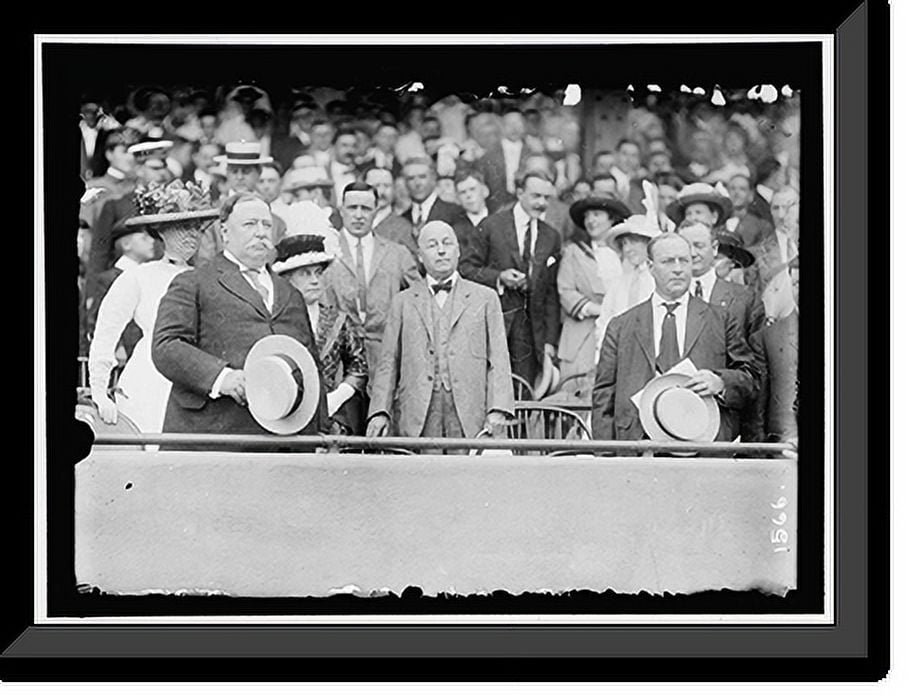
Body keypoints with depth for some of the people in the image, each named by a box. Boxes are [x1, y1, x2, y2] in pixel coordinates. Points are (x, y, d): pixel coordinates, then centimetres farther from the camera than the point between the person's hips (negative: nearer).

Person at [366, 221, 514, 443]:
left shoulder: (484, 298, 13)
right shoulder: (403, 302, 16)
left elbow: (498, 359, 7)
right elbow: (389, 363, 12)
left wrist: (498, 410, -6)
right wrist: (380, 412, -1)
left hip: (469, 416, 0)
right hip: (418, 415, 1)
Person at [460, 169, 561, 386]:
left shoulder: (552, 237, 12)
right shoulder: (491, 226, 0)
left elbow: (551, 293, 12)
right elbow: (466, 268, 0)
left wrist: (549, 342, 6)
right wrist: (499, 277, -16)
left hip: (530, 325, 3)